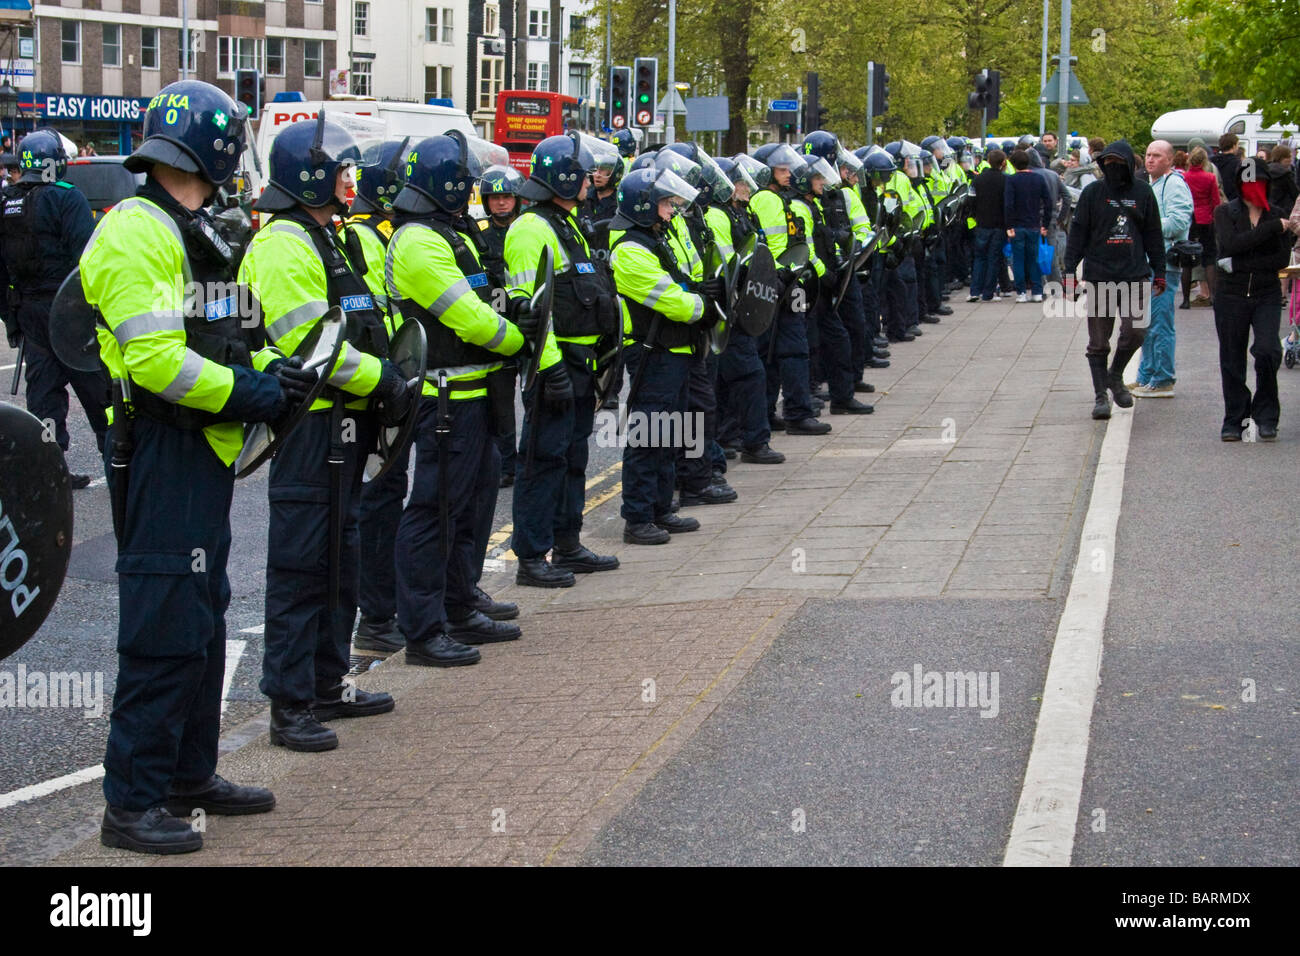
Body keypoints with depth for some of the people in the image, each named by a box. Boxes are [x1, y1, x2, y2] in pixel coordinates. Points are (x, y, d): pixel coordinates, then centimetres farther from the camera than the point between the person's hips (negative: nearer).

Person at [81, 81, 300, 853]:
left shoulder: (192, 234, 17)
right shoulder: (136, 233, -15)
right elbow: (154, 358, -24)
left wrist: (268, 370, 2)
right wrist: (252, 393, -19)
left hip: (203, 450, 11)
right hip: (161, 451, -11)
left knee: (205, 619, 17)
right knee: (166, 627, -10)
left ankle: (189, 774, 28)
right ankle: (133, 802, -4)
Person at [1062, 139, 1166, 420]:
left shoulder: (1142, 193, 7)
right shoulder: (1093, 193, 2)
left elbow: (1153, 236, 13)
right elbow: (1078, 233, 3)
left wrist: (1159, 272, 11)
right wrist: (1069, 270, -2)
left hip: (1133, 277, 1)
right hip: (1099, 276, -1)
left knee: (1134, 332, -8)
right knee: (1098, 341, 2)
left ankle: (1115, 376, 18)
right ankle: (1100, 395, 11)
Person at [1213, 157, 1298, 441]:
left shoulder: (1277, 216, 6)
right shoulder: (1225, 213, 1)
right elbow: (1230, 245, -18)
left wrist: (1239, 265, -13)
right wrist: (1273, 228, -20)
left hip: (1267, 295, 0)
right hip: (1231, 296, 0)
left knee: (1267, 350, -16)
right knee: (1232, 359, 4)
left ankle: (1266, 417, -2)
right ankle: (1234, 420, 16)